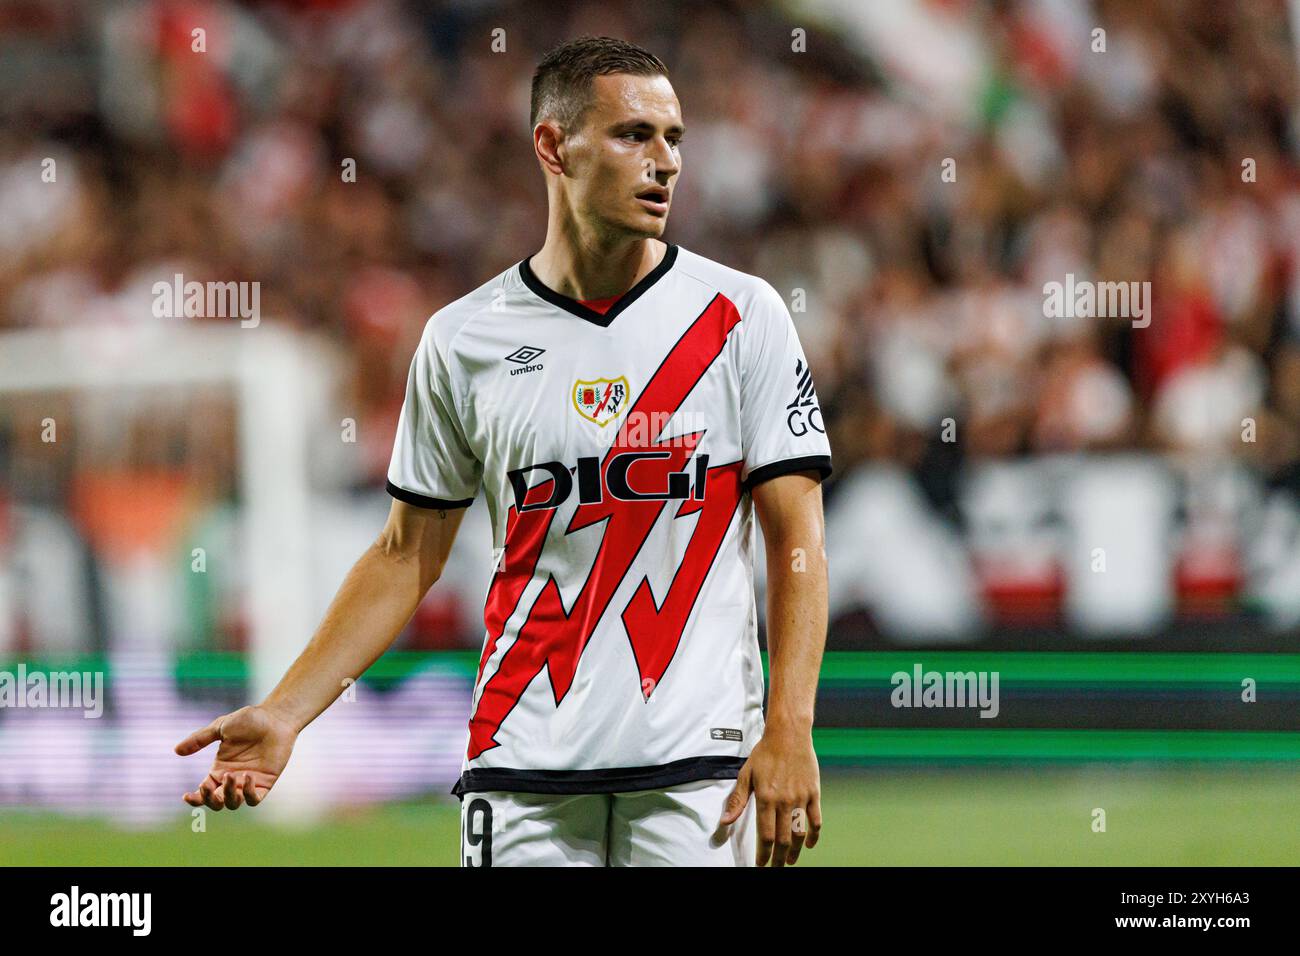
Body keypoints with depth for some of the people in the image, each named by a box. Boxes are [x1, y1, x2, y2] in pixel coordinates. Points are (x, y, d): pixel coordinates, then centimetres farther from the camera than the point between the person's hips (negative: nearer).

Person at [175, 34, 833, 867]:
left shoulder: (743, 316, 2)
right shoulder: (464, 339, 6)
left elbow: (797, 538, -1)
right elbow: (409, 556, 12)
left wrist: (789, 732, -12)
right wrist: (283, 715, 2)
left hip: (697, 767, -1)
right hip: (522, 765, 1)